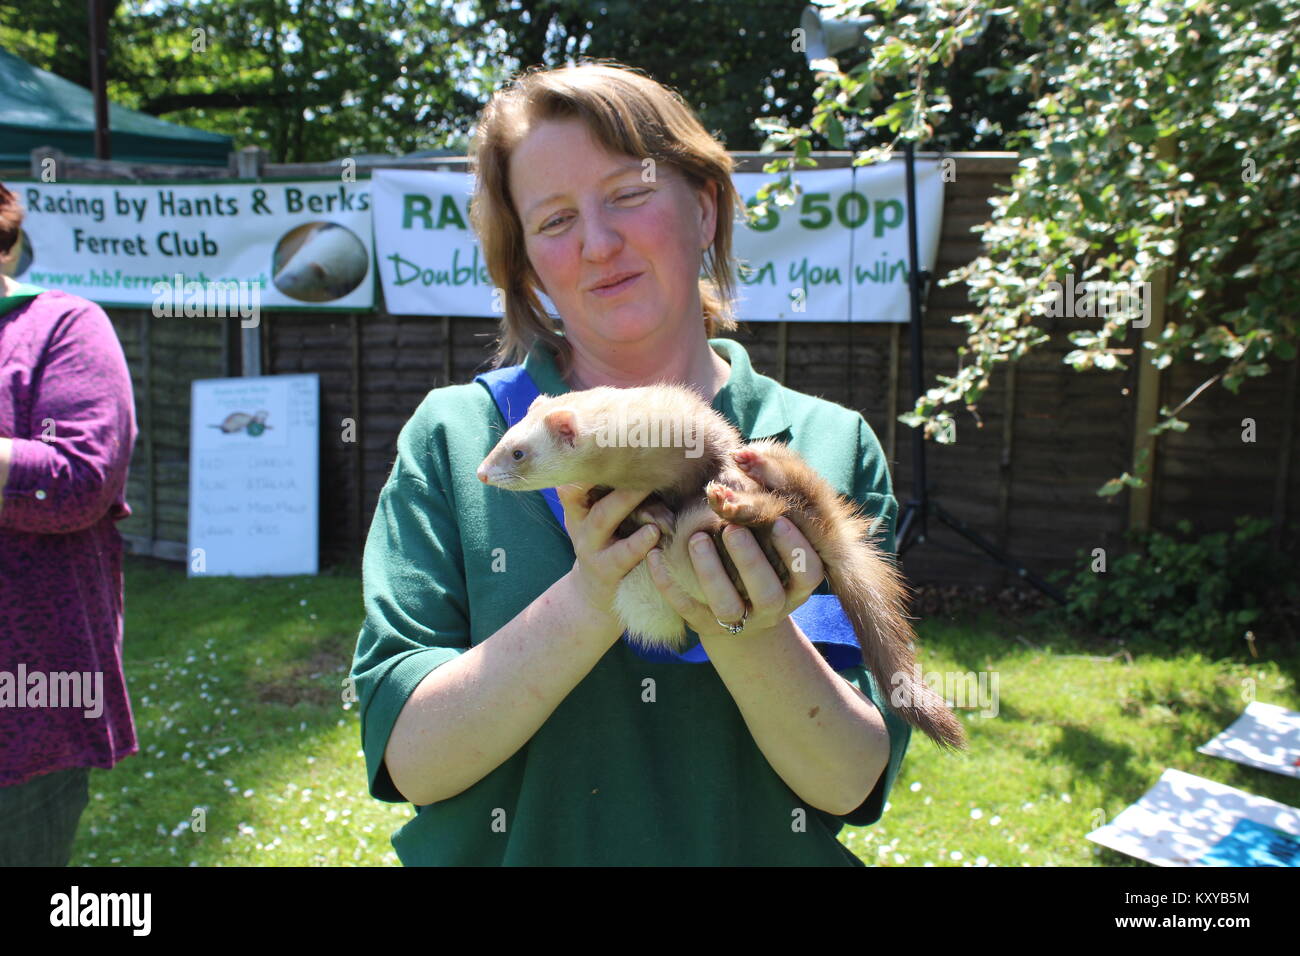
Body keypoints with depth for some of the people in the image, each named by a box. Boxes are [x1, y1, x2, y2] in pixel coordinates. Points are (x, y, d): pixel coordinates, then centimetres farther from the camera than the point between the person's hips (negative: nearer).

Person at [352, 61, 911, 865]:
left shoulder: (832, 446, -4)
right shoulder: (452, 437, -6)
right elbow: (407, 759, -12)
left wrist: (750, 637, -26)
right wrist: (589, 604, -25)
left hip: (761, 847, 1)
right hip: (512, 845, 0)